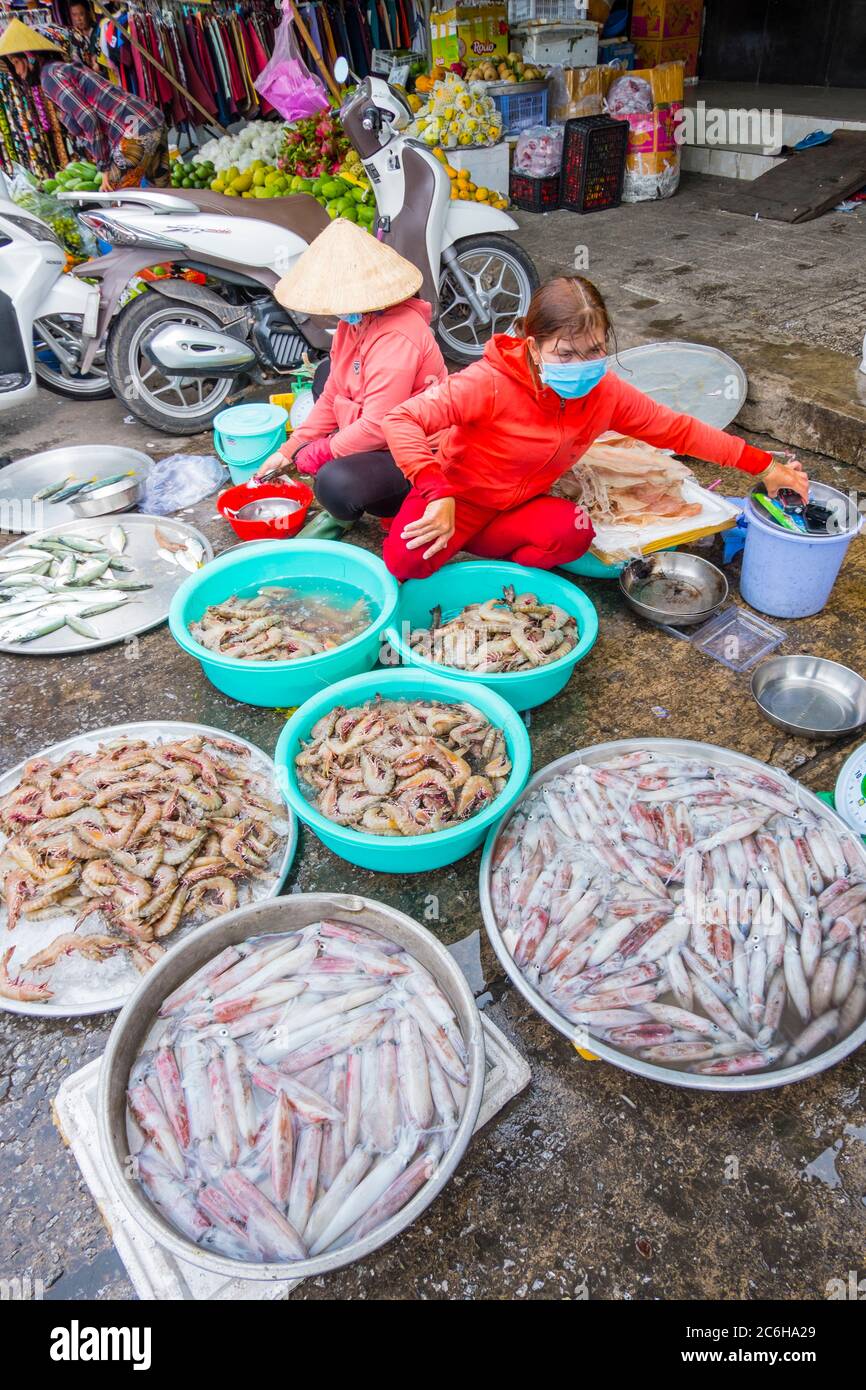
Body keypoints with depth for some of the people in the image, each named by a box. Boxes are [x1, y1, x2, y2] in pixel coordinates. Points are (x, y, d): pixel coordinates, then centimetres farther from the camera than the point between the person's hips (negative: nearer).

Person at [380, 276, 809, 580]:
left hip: (519, 506, 4)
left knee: (574, 530, -29)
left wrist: (763, 465, -1)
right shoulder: (491, 383, -27)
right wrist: (438, 496, -49)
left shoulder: (606, 392, -10)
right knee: (408, 559, -32)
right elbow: (401, 420, -34)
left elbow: (675, 429, 0)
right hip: (456, 495, -4)